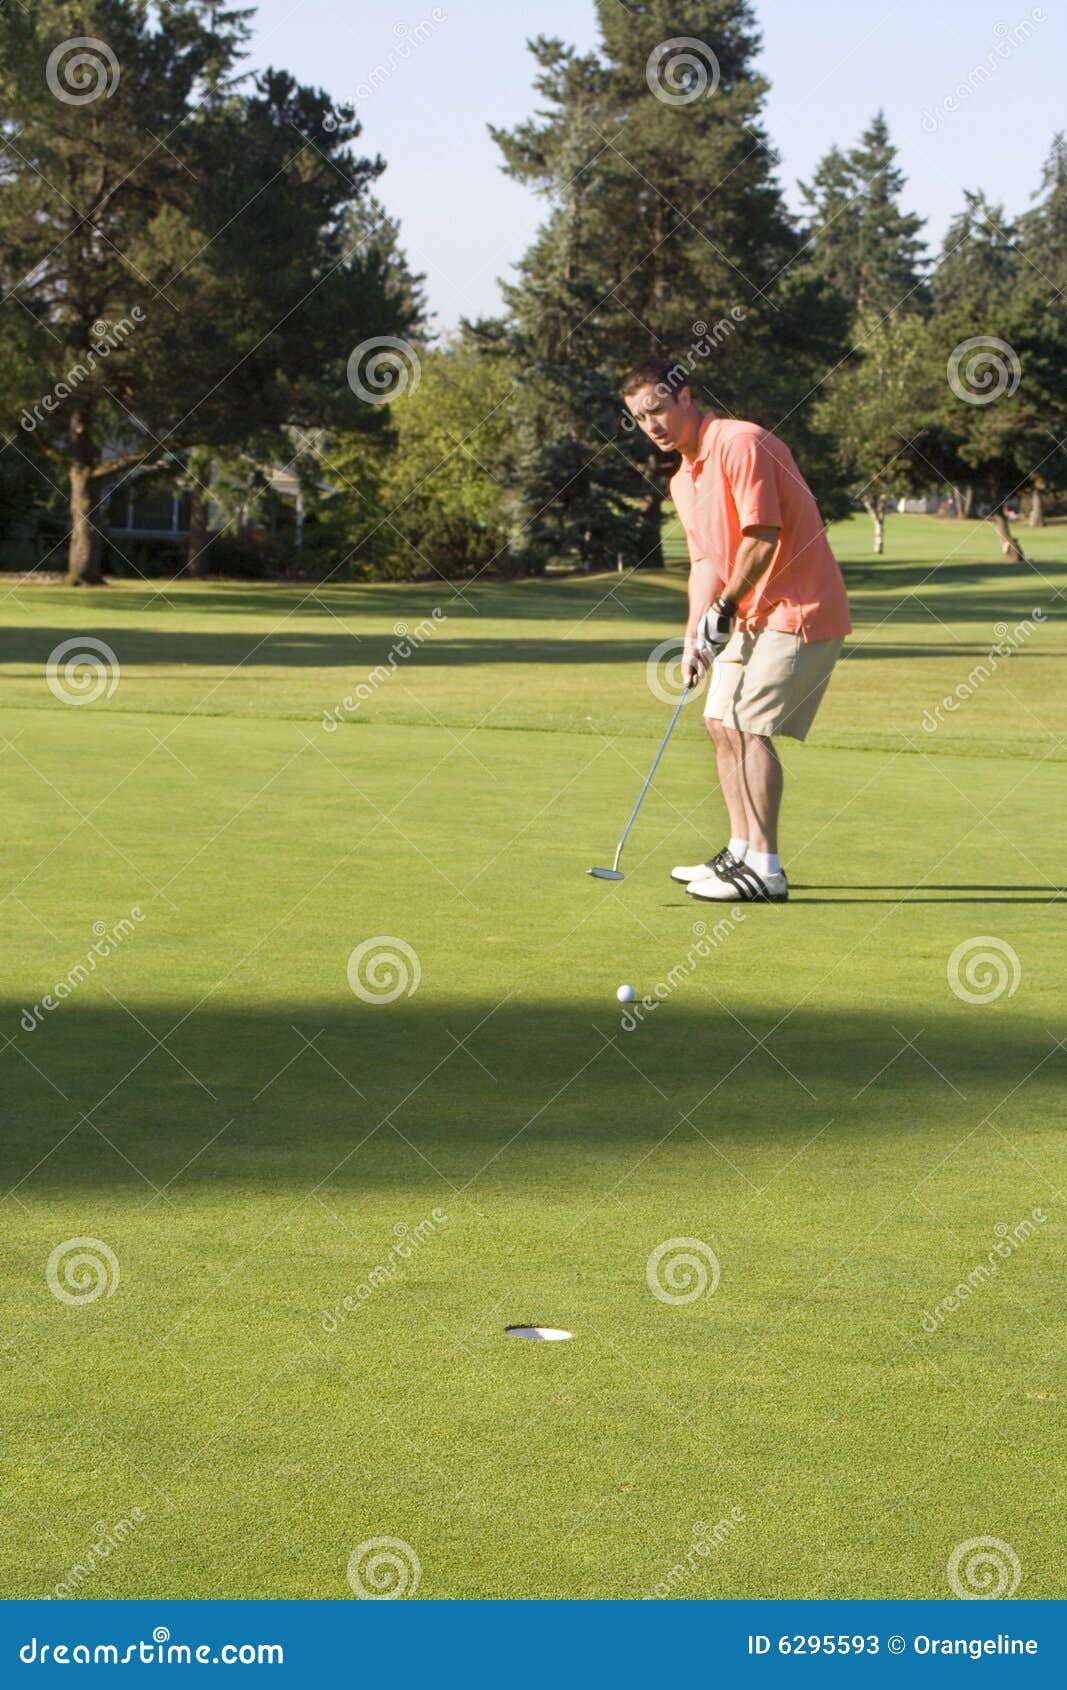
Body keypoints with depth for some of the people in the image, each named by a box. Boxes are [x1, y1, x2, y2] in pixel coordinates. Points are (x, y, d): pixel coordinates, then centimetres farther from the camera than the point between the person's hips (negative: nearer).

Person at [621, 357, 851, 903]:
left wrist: (725, 608, -13)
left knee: (748, 725, -14)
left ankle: (764, 871, -13)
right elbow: (706, 559, 14)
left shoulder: (740, 444, -17)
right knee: (721, 723, 11)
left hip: (799, 609, -10)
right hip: (750, 614, 10)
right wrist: (695, 637, 2)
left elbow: (762, 536, -21)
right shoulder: (682, 481, 14)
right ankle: (742, 852, 20)